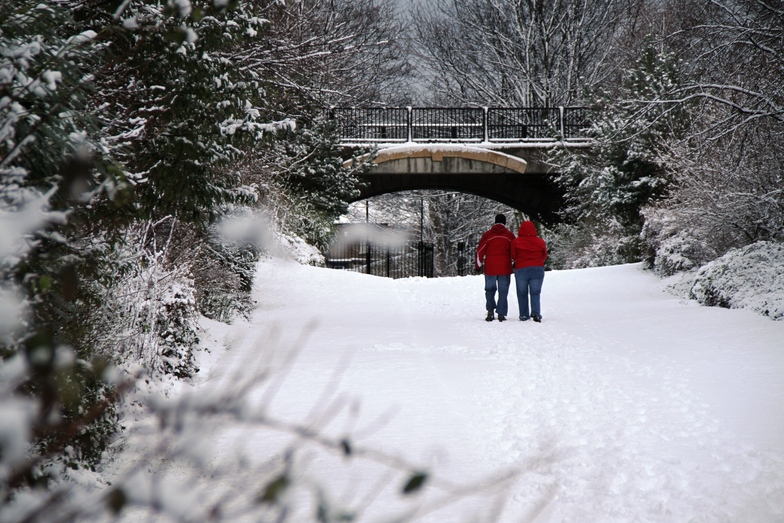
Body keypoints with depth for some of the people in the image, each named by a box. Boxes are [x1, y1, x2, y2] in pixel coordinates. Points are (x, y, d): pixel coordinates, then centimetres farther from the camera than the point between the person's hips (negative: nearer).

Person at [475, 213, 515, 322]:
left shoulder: (487, 235, 2)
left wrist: (478, 265, 14)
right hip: (505, 268, 0)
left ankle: (490, 311, 1)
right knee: (503, 291, 4)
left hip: (490, 268, 0)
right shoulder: (510, 235, 3)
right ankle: (501, 314, 1)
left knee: (490, 290, 13)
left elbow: (480, 251, 4)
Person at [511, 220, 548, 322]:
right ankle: (536, 313, -15)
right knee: (535, 293, 5)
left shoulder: (516, 242, -5)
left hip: (521, 269, -1)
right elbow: (544, 256, 9)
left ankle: (524, 315, 8)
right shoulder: (540, 242, 0)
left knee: (522, 294, 11)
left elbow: (513, 256, 2)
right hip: (537, 269, 1)